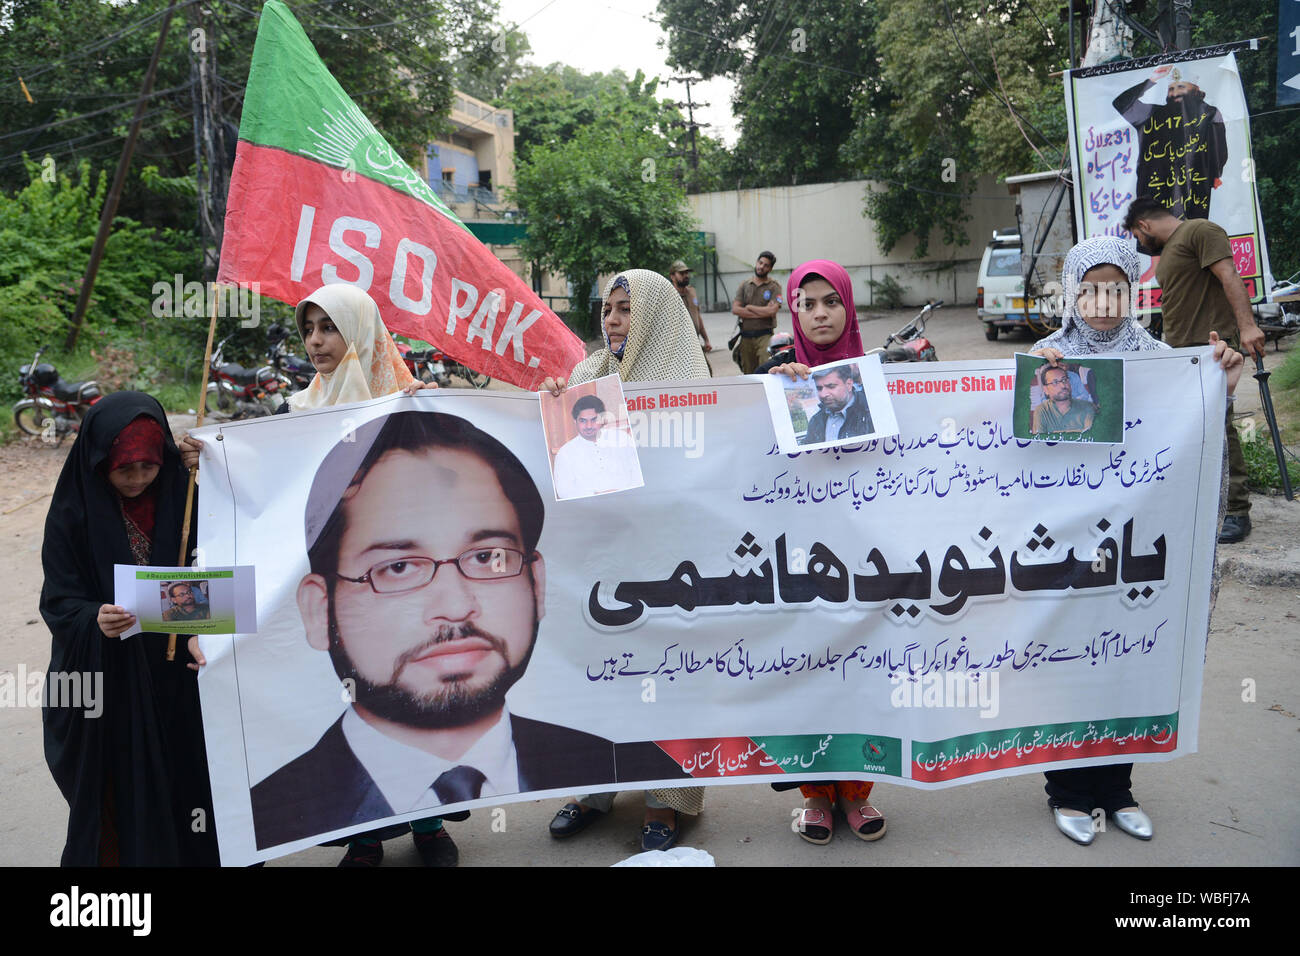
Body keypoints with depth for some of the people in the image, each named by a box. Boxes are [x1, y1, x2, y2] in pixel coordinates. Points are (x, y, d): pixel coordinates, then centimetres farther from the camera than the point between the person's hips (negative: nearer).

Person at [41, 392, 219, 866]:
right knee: (121, 797, 6)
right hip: (107, 687, -1)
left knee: (183, 784, 8)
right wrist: (95, 621, -29)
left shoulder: (182, 497, -3)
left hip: (178, 678, 1)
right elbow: (60, 602, -8)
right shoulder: (73, 515, -7)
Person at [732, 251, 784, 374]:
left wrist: (749, 307, -3)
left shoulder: (774, 286, 1)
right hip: (746, 336, 4)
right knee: (747, 374, 8)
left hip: (765, 335, -4)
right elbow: (735, 309, -1)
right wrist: (762, 312, -7)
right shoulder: (745, 285, 11)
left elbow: (772, 310, -13)